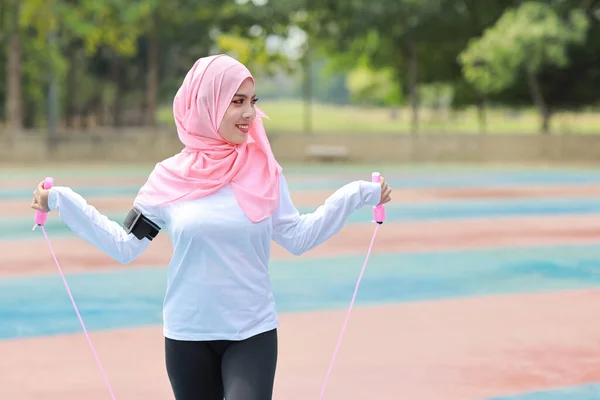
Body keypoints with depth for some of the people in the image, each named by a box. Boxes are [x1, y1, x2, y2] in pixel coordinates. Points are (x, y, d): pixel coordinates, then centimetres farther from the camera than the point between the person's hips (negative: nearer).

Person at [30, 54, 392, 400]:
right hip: (187, 335, 1)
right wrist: (61, 201, -2)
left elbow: (297, 238, 4)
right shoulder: (170, 177, -3)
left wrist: (356, 196, -1)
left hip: (254, 333, -1)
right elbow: (124, 245, 2)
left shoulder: (265, 172, -2)